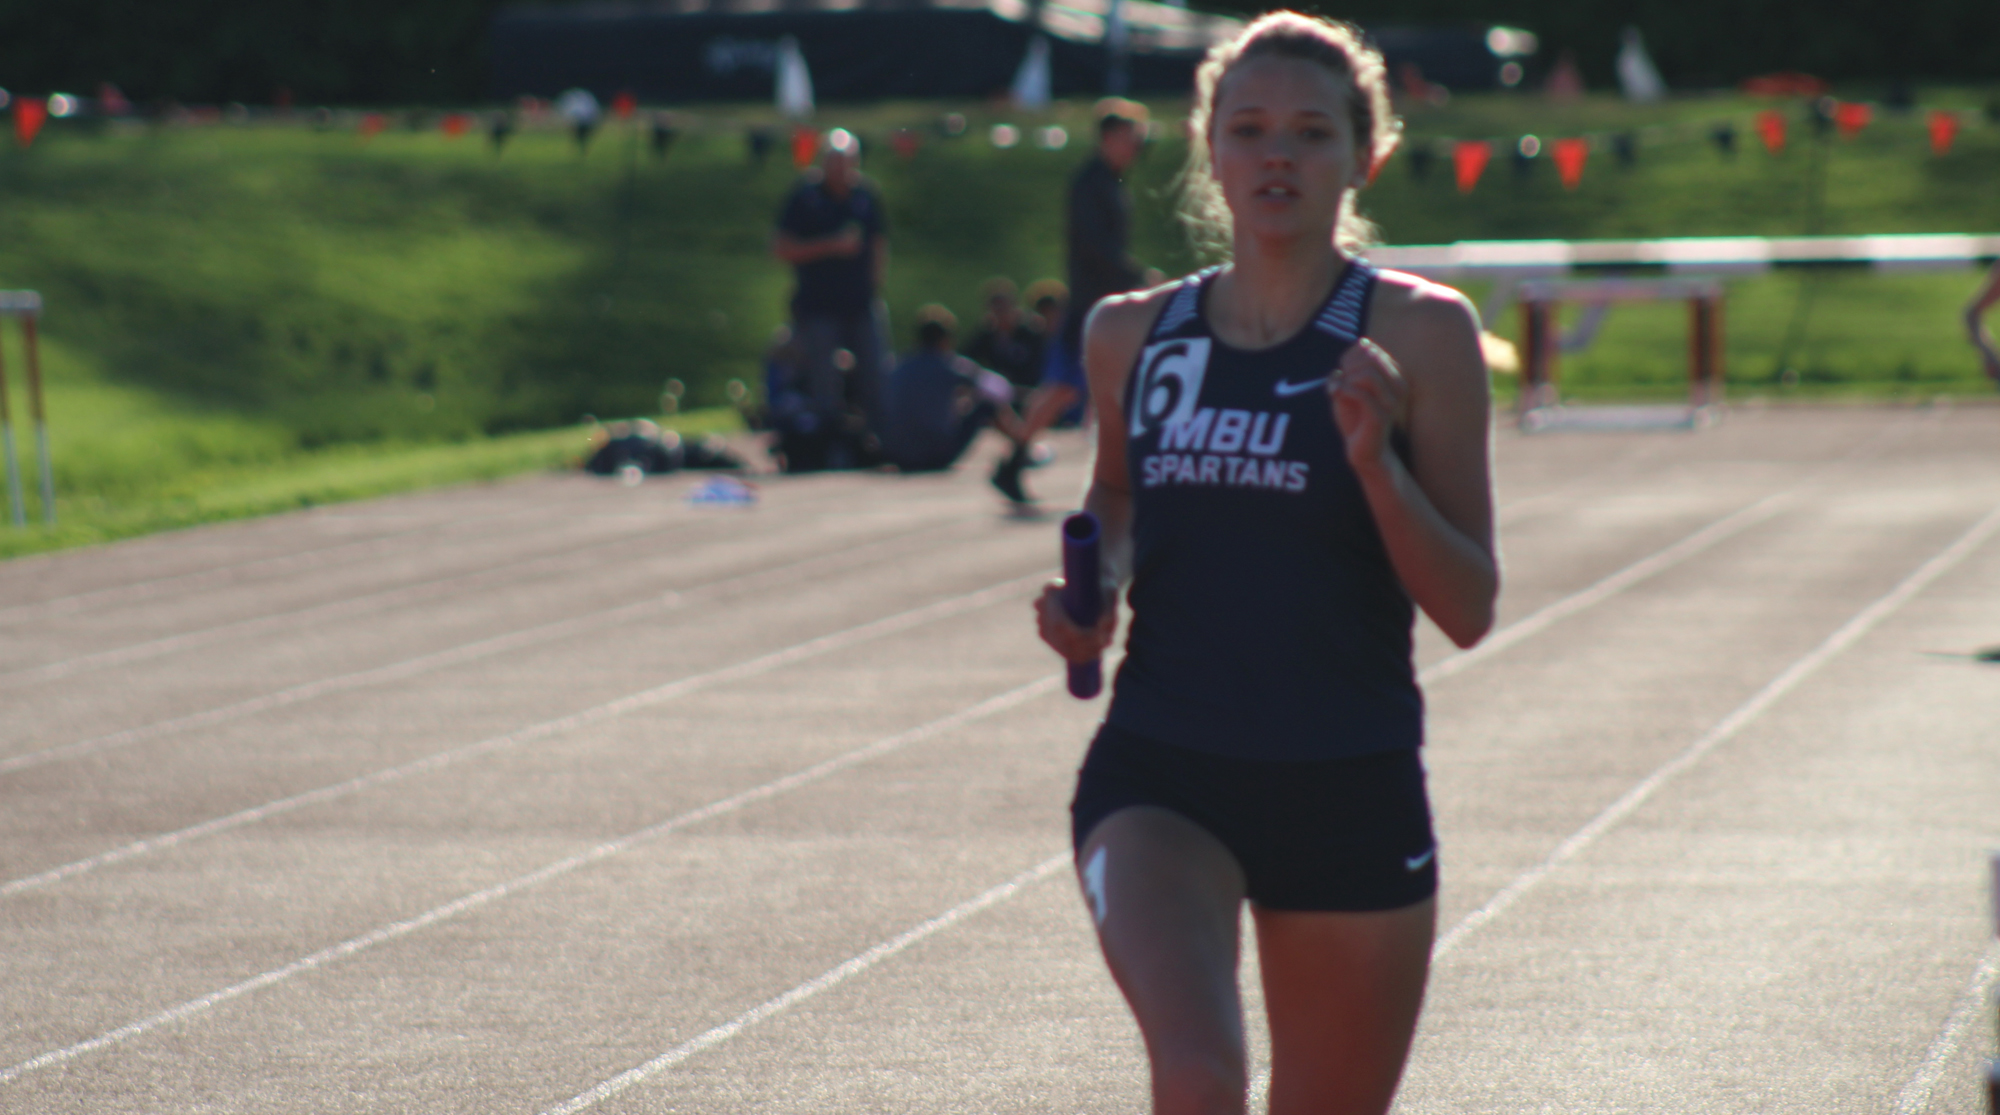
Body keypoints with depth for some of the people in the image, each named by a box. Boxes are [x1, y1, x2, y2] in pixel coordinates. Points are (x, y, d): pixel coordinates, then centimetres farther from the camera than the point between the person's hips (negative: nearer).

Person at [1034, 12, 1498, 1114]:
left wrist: (1374, 457, -21)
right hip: (1157, 775, 1)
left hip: (1349, 789, -1)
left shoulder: (1417, 333, -5)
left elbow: (1468, 609, -7)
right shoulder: (1131, 335, 5)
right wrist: (1094, 586, 5)